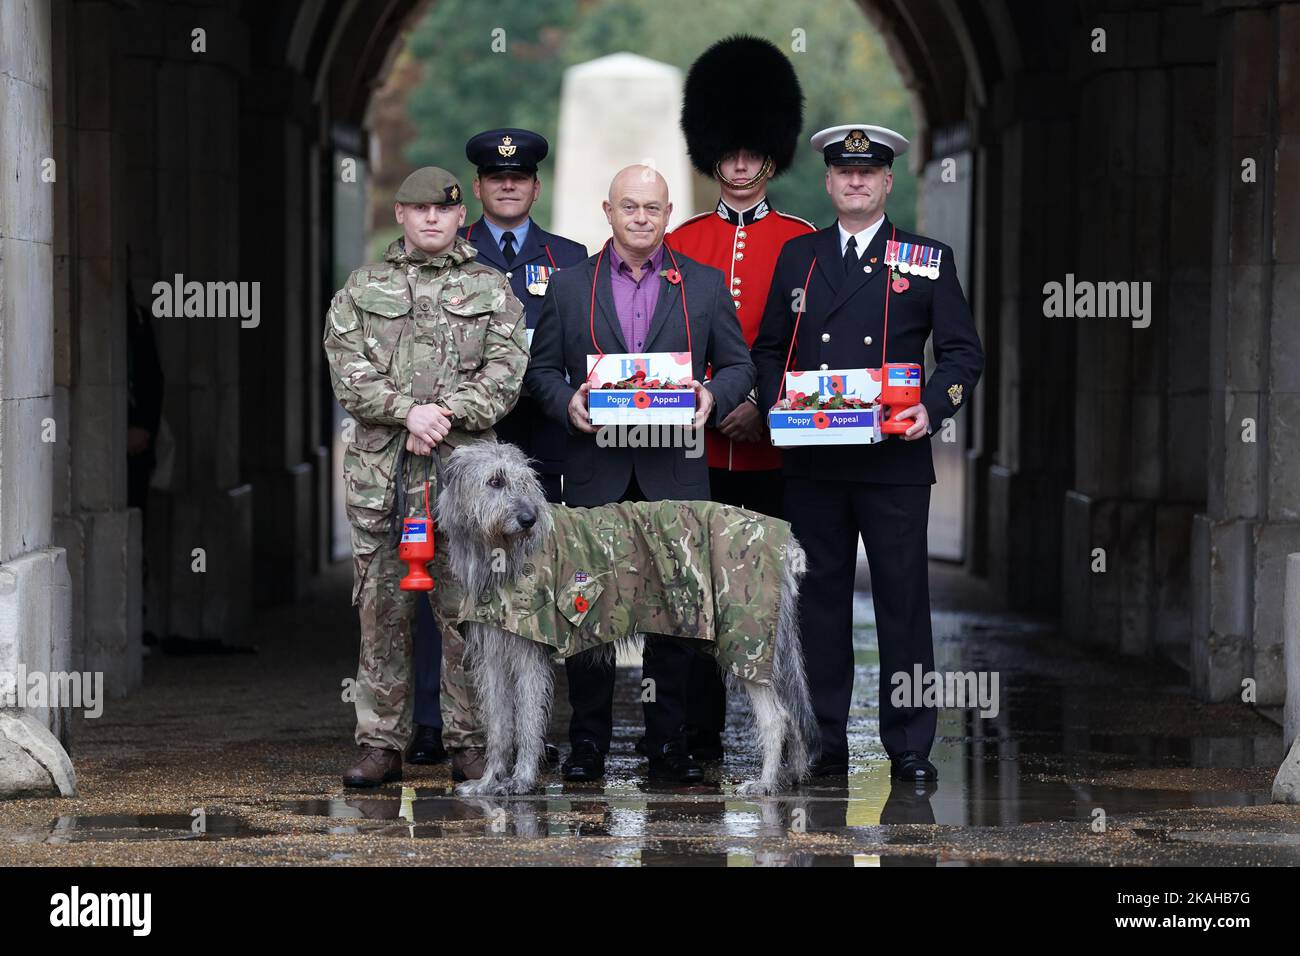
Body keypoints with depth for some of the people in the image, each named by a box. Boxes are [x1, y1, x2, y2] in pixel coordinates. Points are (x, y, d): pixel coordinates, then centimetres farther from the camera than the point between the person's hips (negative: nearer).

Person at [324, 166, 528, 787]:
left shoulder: (491, 289, 11)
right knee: (382, 611, 2)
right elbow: (348, 373, 2)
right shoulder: (362, 290, 13)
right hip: (379, 473, 1)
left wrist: (448, 412, -14)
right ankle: (381, 742, 8)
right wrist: (409, 410, -13)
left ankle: (469, 742, 5)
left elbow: (505, 373, 0)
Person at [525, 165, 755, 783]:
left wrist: (712, 397, -11)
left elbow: (739, 364, 9)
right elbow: (542, 368, 9)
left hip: (674, 473, 0)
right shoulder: (569, 286, 8)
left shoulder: (705, 285, 8)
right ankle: (588, 744, 8)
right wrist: (567, 403, -11)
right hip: (595, 472, 0)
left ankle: (669, 744, 8)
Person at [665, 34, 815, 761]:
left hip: (776, 447, -1)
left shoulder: (802, 244, 3)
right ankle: (700, 731, 8)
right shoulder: (681, 244, 8)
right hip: (697, 444, 1)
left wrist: (766, 406, -13)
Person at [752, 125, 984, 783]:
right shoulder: (797, 257, 13)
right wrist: (776, 407, -3)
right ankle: (824, 741, 11)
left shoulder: (928, 260, 7)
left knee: (903, 600, -1)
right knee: (820, 599, 5)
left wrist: (932, 408, -12)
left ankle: (909, 747, 5)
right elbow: (767, 349, 16)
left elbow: (964, 352, 5)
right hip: (811, 463, 2)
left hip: (894, 459, -2)